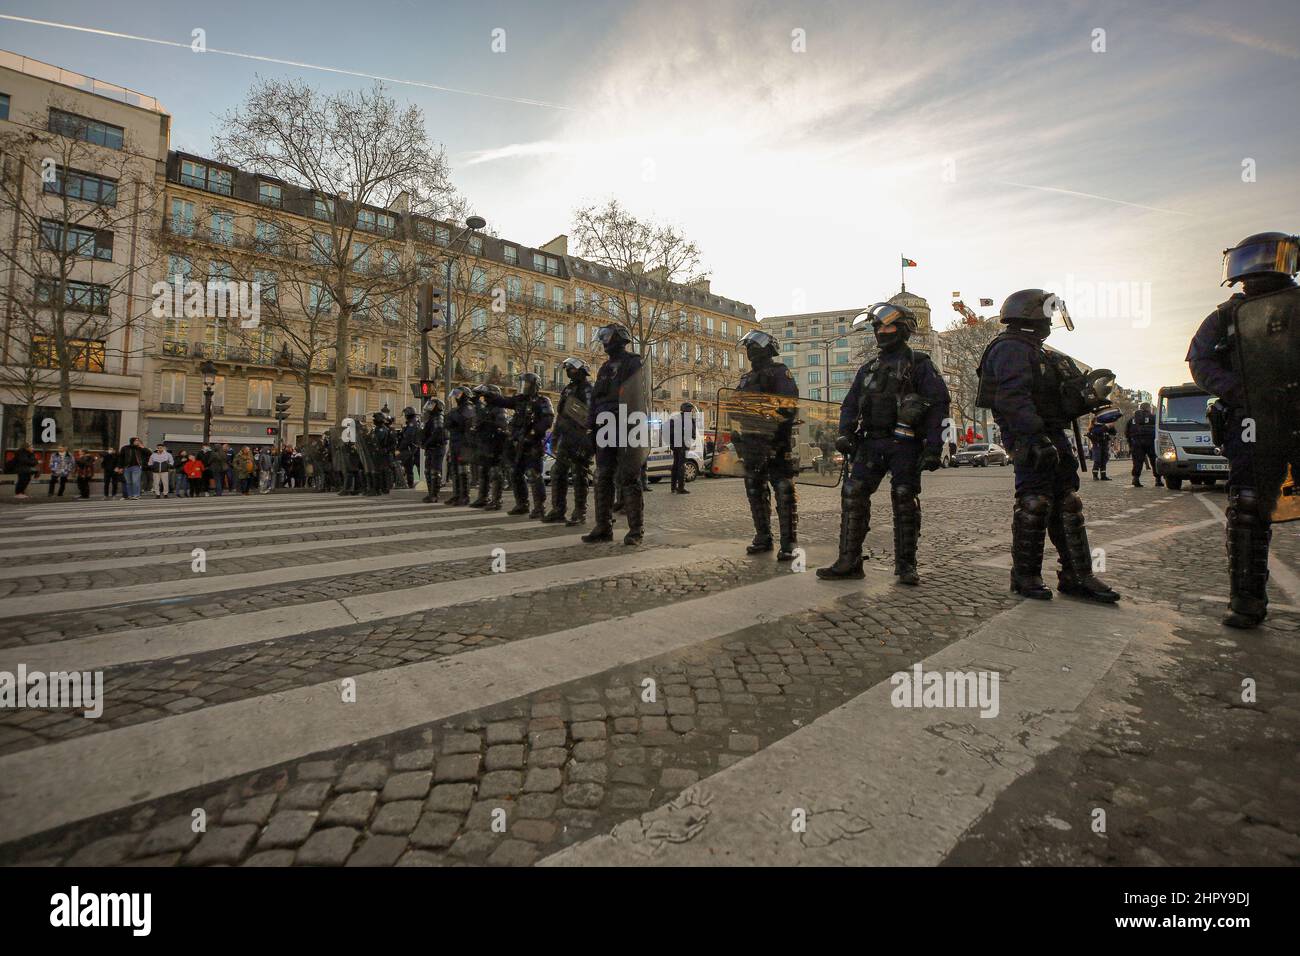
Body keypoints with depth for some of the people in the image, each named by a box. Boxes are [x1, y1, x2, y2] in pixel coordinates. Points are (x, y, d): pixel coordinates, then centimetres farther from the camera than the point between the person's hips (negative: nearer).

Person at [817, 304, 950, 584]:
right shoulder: (869, 369, 19)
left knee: (904, 501, -2)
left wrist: (933, 448, -13)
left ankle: (906, 565, 10)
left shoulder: (919, 364, 3)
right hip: (871, 442, 5)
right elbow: (850, 405, 19)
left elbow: (938, 405, -4)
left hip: (904, 443, -5)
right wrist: (845, 433, 0)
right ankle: (849, 562, -3)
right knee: (852, 495, -6)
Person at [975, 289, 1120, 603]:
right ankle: (1025, 577, 2)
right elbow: (1014, 399, -24)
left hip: (1052, 437, 10)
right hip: (1031, 439, -10)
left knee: (1068, 505, 9)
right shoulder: (1011, 349, -10)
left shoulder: (1035, 351, 24)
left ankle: (1077, 576, 14)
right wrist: (1037, 438, -30)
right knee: (1034, 505, -8)